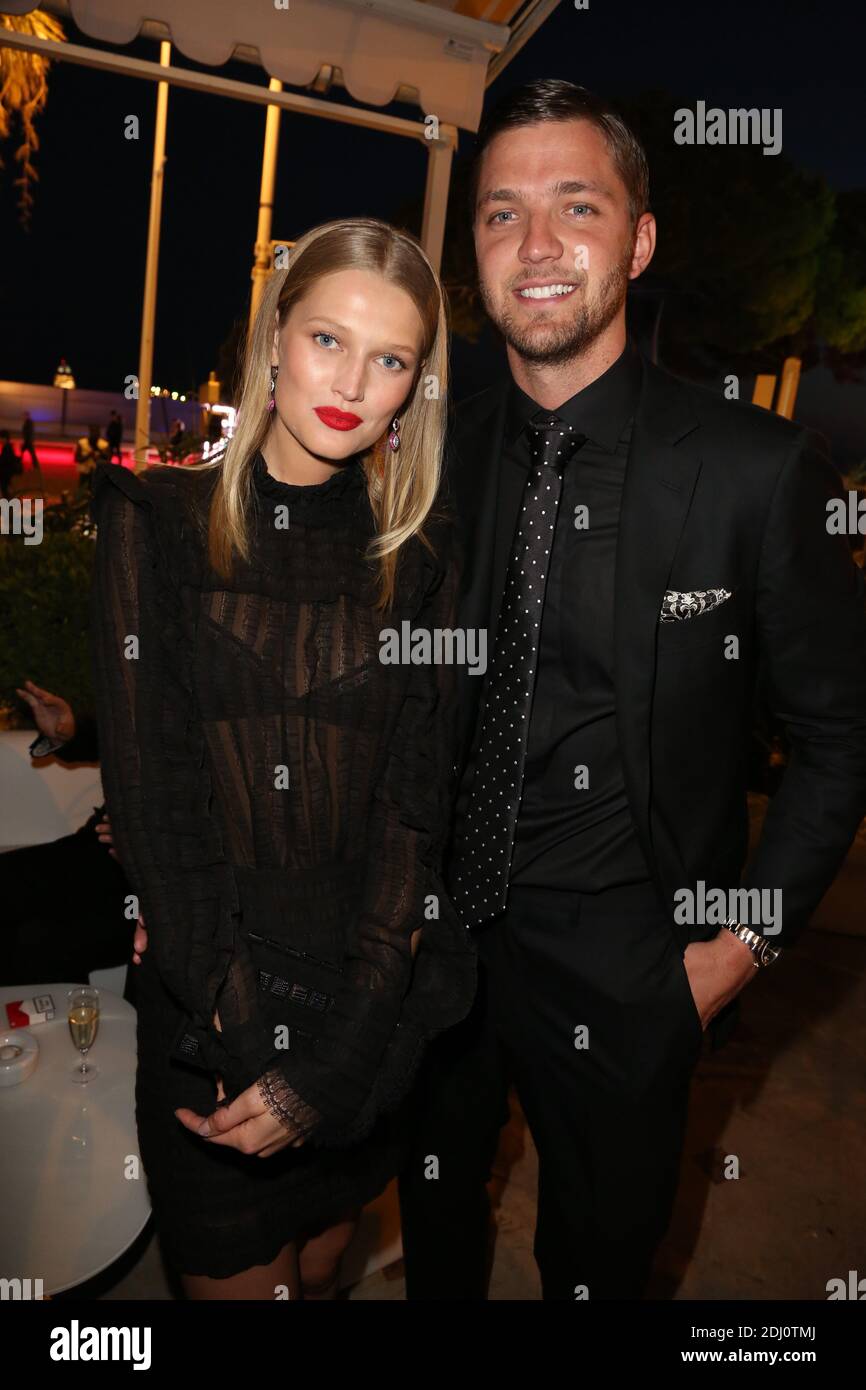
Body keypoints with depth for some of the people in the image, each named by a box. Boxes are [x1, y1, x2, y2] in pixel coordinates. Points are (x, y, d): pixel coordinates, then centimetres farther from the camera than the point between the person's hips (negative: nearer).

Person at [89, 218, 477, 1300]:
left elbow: (416, 805, -8)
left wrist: (331, 1063, -15)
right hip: (210, 1014, -1)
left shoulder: (422, 553, -2)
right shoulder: (159, 518, -6)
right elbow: (150, 784, -10)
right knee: (234, 1274, 16)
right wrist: (250, 1029, -15)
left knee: (324, 1261, 23)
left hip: (369, 1009, 2)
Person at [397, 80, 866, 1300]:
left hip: (620, 972, -3)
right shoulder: (436, 456, -4)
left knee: (598, 1257, 23)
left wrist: (749, 938, -8)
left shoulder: (758, 468, -15)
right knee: (434, 1216, 28)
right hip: (435, 932, 4)